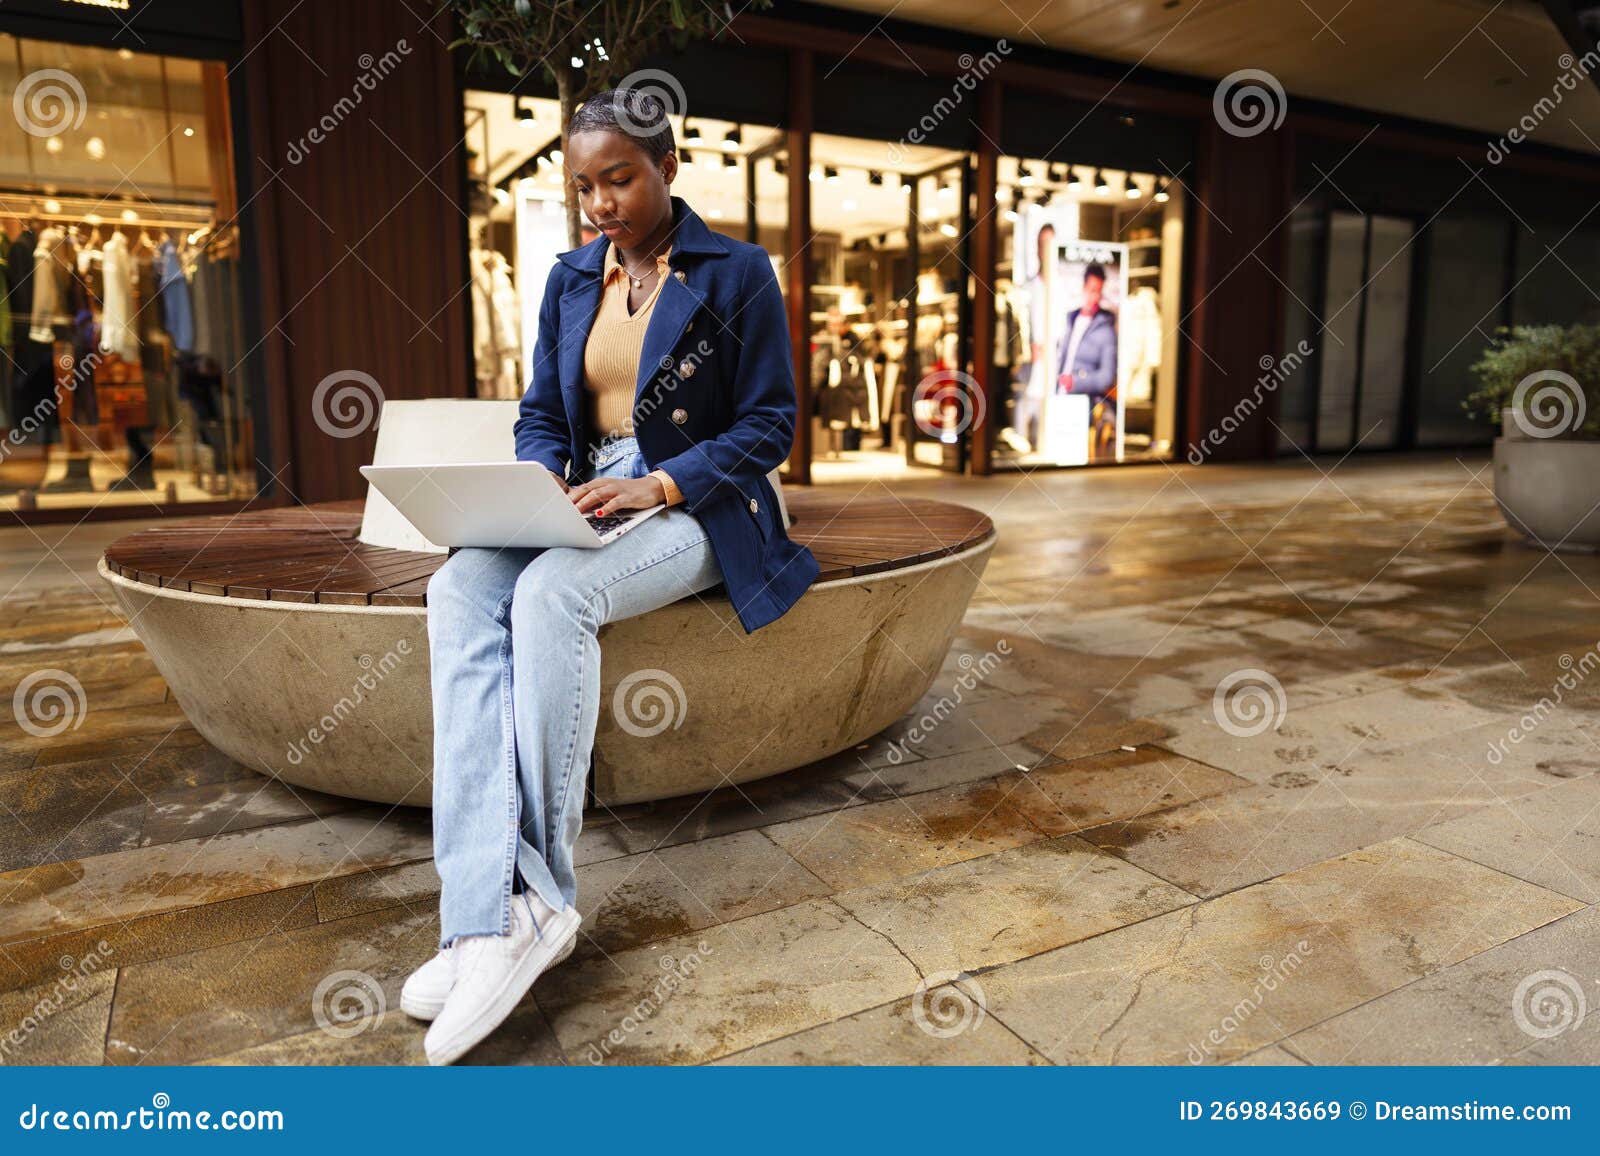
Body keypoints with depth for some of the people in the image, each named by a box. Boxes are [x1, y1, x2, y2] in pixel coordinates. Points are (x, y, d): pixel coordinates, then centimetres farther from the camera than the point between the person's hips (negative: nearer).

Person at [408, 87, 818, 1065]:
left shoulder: (737, 272, 1)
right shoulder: (572, 279, 16)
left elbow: (769, 427, -3)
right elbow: (541, 416, 17)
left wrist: (657, 483, -17)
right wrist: (538, 481, -7)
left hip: (697, 513, -5)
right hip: (582, 508, 5)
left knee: (552, 593, -35)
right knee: (461, 589, -27)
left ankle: (538, 890, -24)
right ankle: (498, 910, -35)